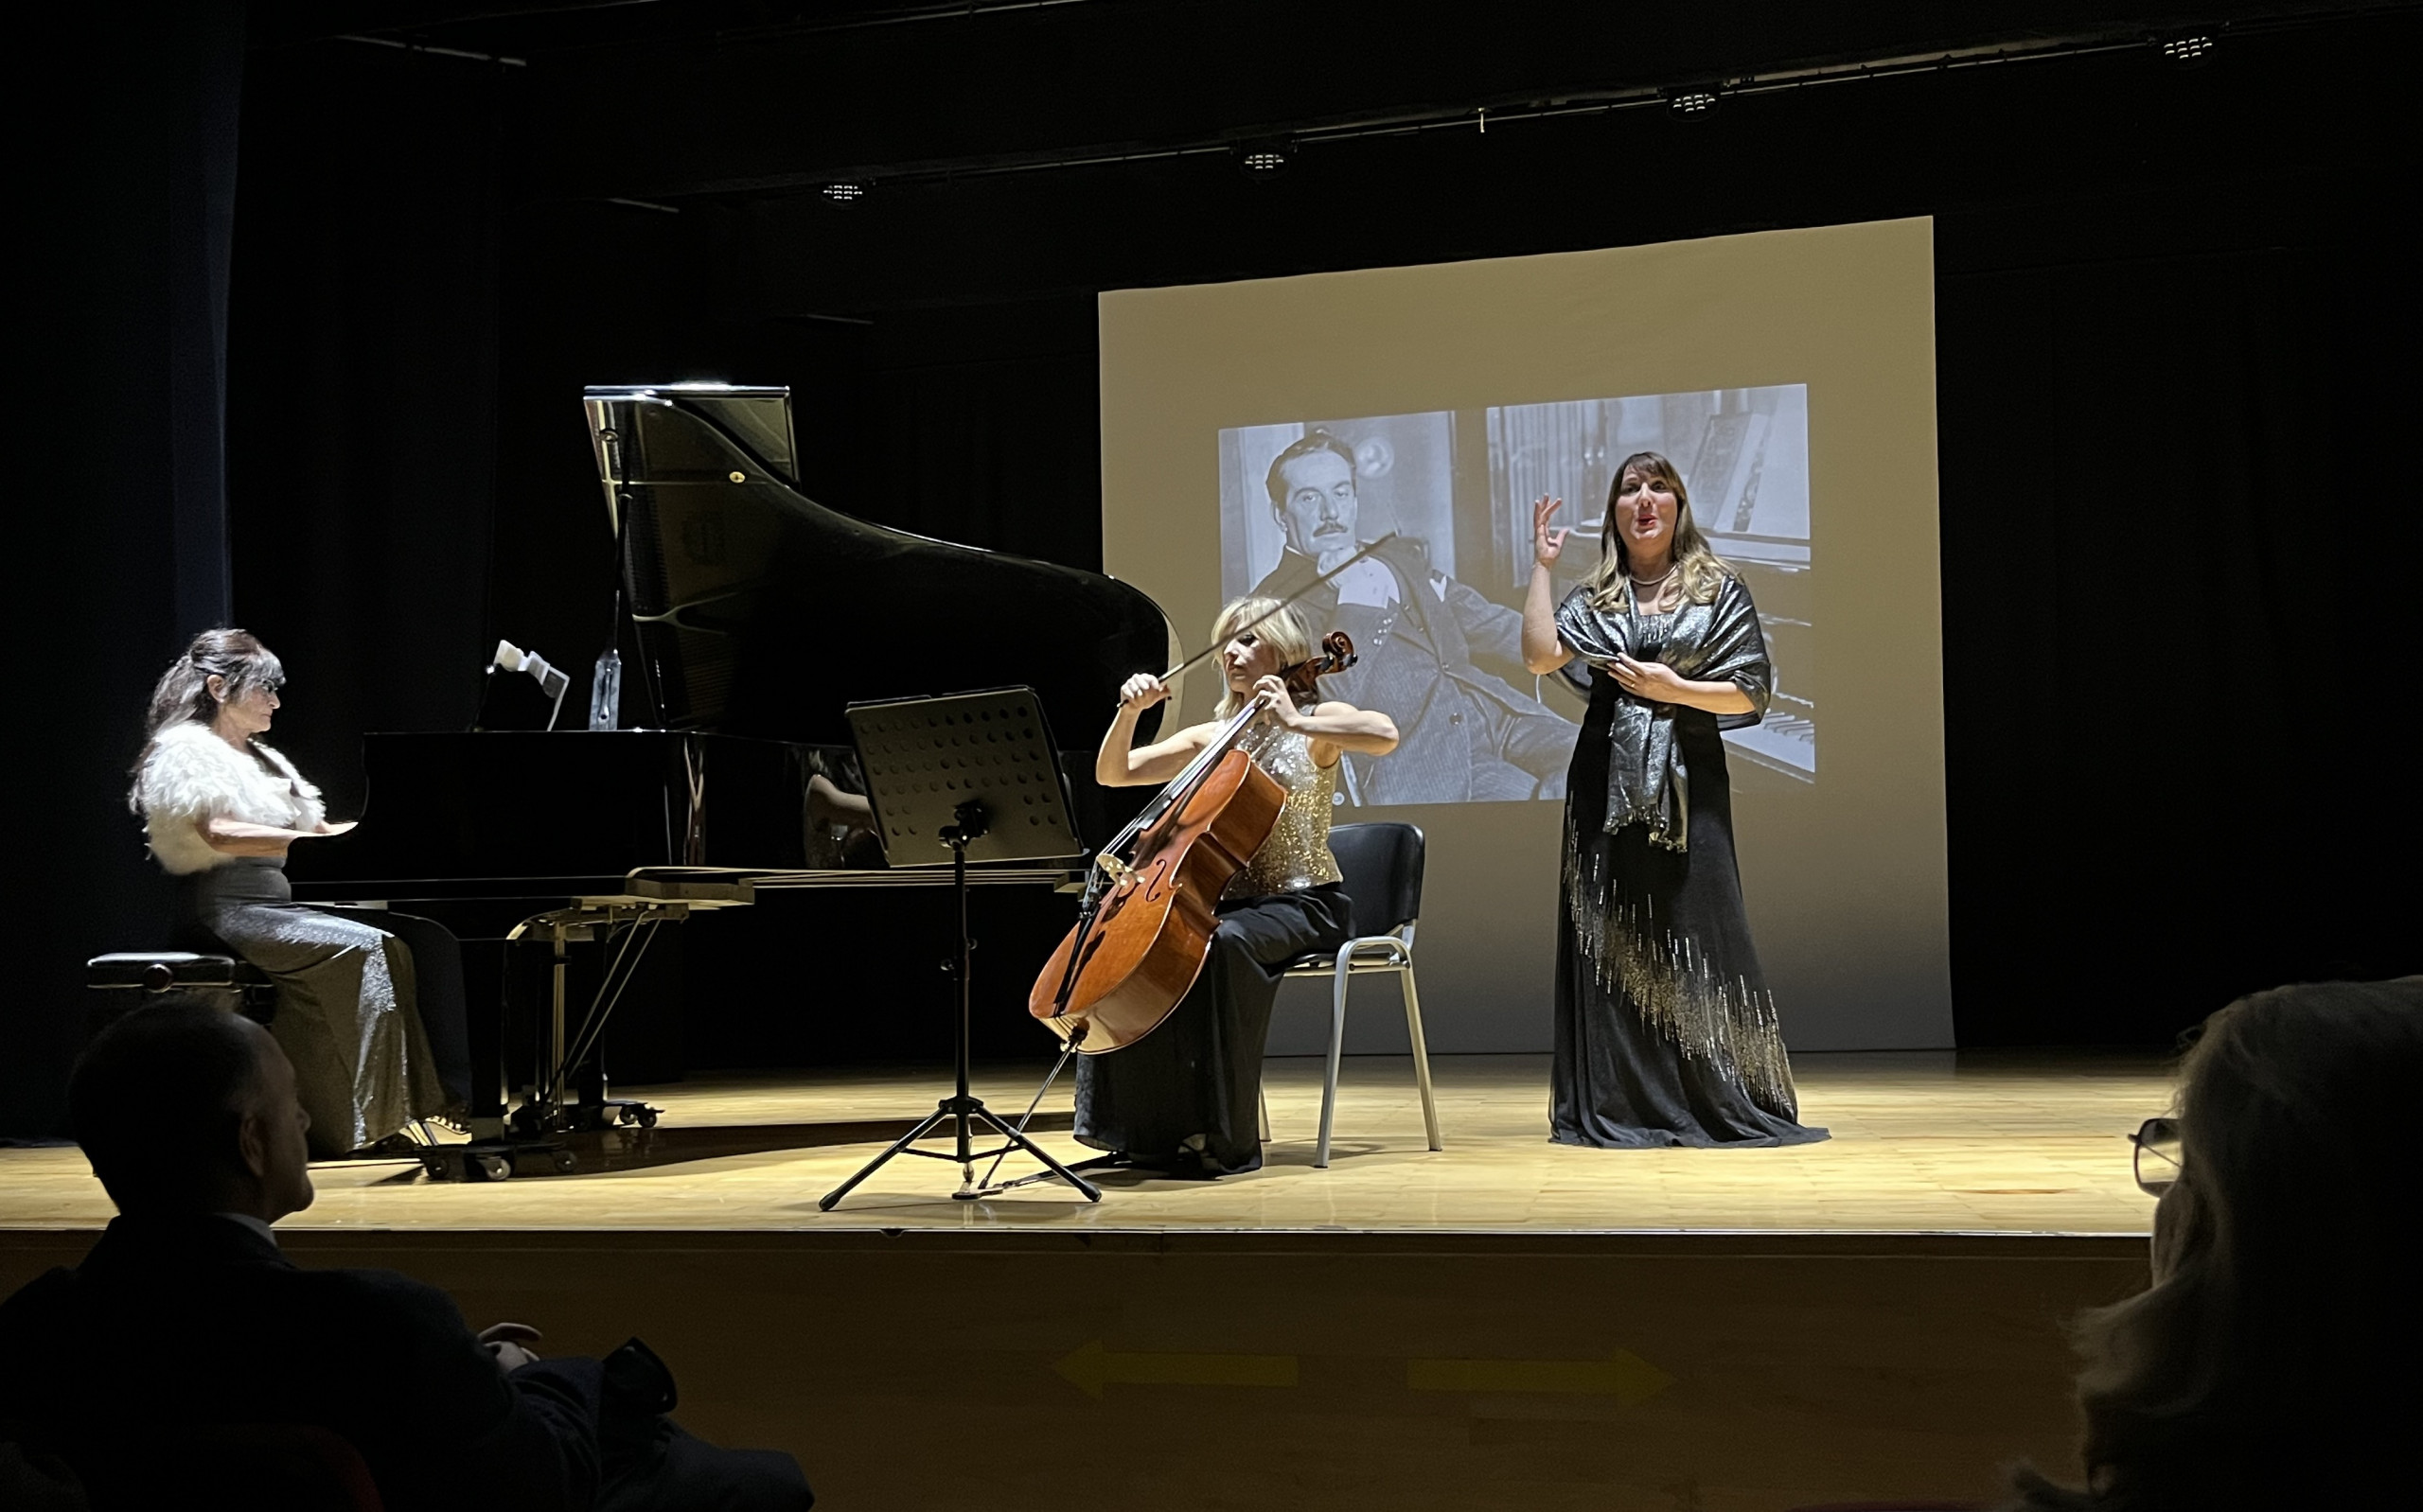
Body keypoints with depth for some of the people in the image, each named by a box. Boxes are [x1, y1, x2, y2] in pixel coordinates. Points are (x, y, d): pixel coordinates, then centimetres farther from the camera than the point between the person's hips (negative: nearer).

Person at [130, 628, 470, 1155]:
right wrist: (325, 840, -28)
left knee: (427, 938, -12)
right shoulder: (187, 751, -2)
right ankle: (377, 1115, -34)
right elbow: (221, 834, -20)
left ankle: (452, 1086, -24)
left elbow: (319, 828, 23)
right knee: (368, 949, -32)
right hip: (231, 911, -9)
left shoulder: (259, 759, 28)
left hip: (283, 905, 9)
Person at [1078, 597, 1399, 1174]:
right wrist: (1130, 711, -2)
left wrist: (1294, 723, -24)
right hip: (1230, 902, 6)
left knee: (1220, 942, -37)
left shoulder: (1316, 721, 1)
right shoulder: (1213, 737, 17)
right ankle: (1140, 1131, -16)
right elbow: (1112, 774, 15)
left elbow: (1385, 734, -22)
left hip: (1303, 905, -6)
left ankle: (1225, 1138, -33)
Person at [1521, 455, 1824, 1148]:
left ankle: (1725, 1104, 0)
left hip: (1687, 782, -2)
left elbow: (1750, 694, -1)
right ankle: (1622, 1107, 5)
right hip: (1608, 781, 3)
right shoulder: (1596, 597, 11)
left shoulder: (1720, 590, 4)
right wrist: (1542, 565, 0)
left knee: (1694, 936, -6)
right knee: (1612, 940, 1)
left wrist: (1671, 688, -12)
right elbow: (1541, 653, -6)